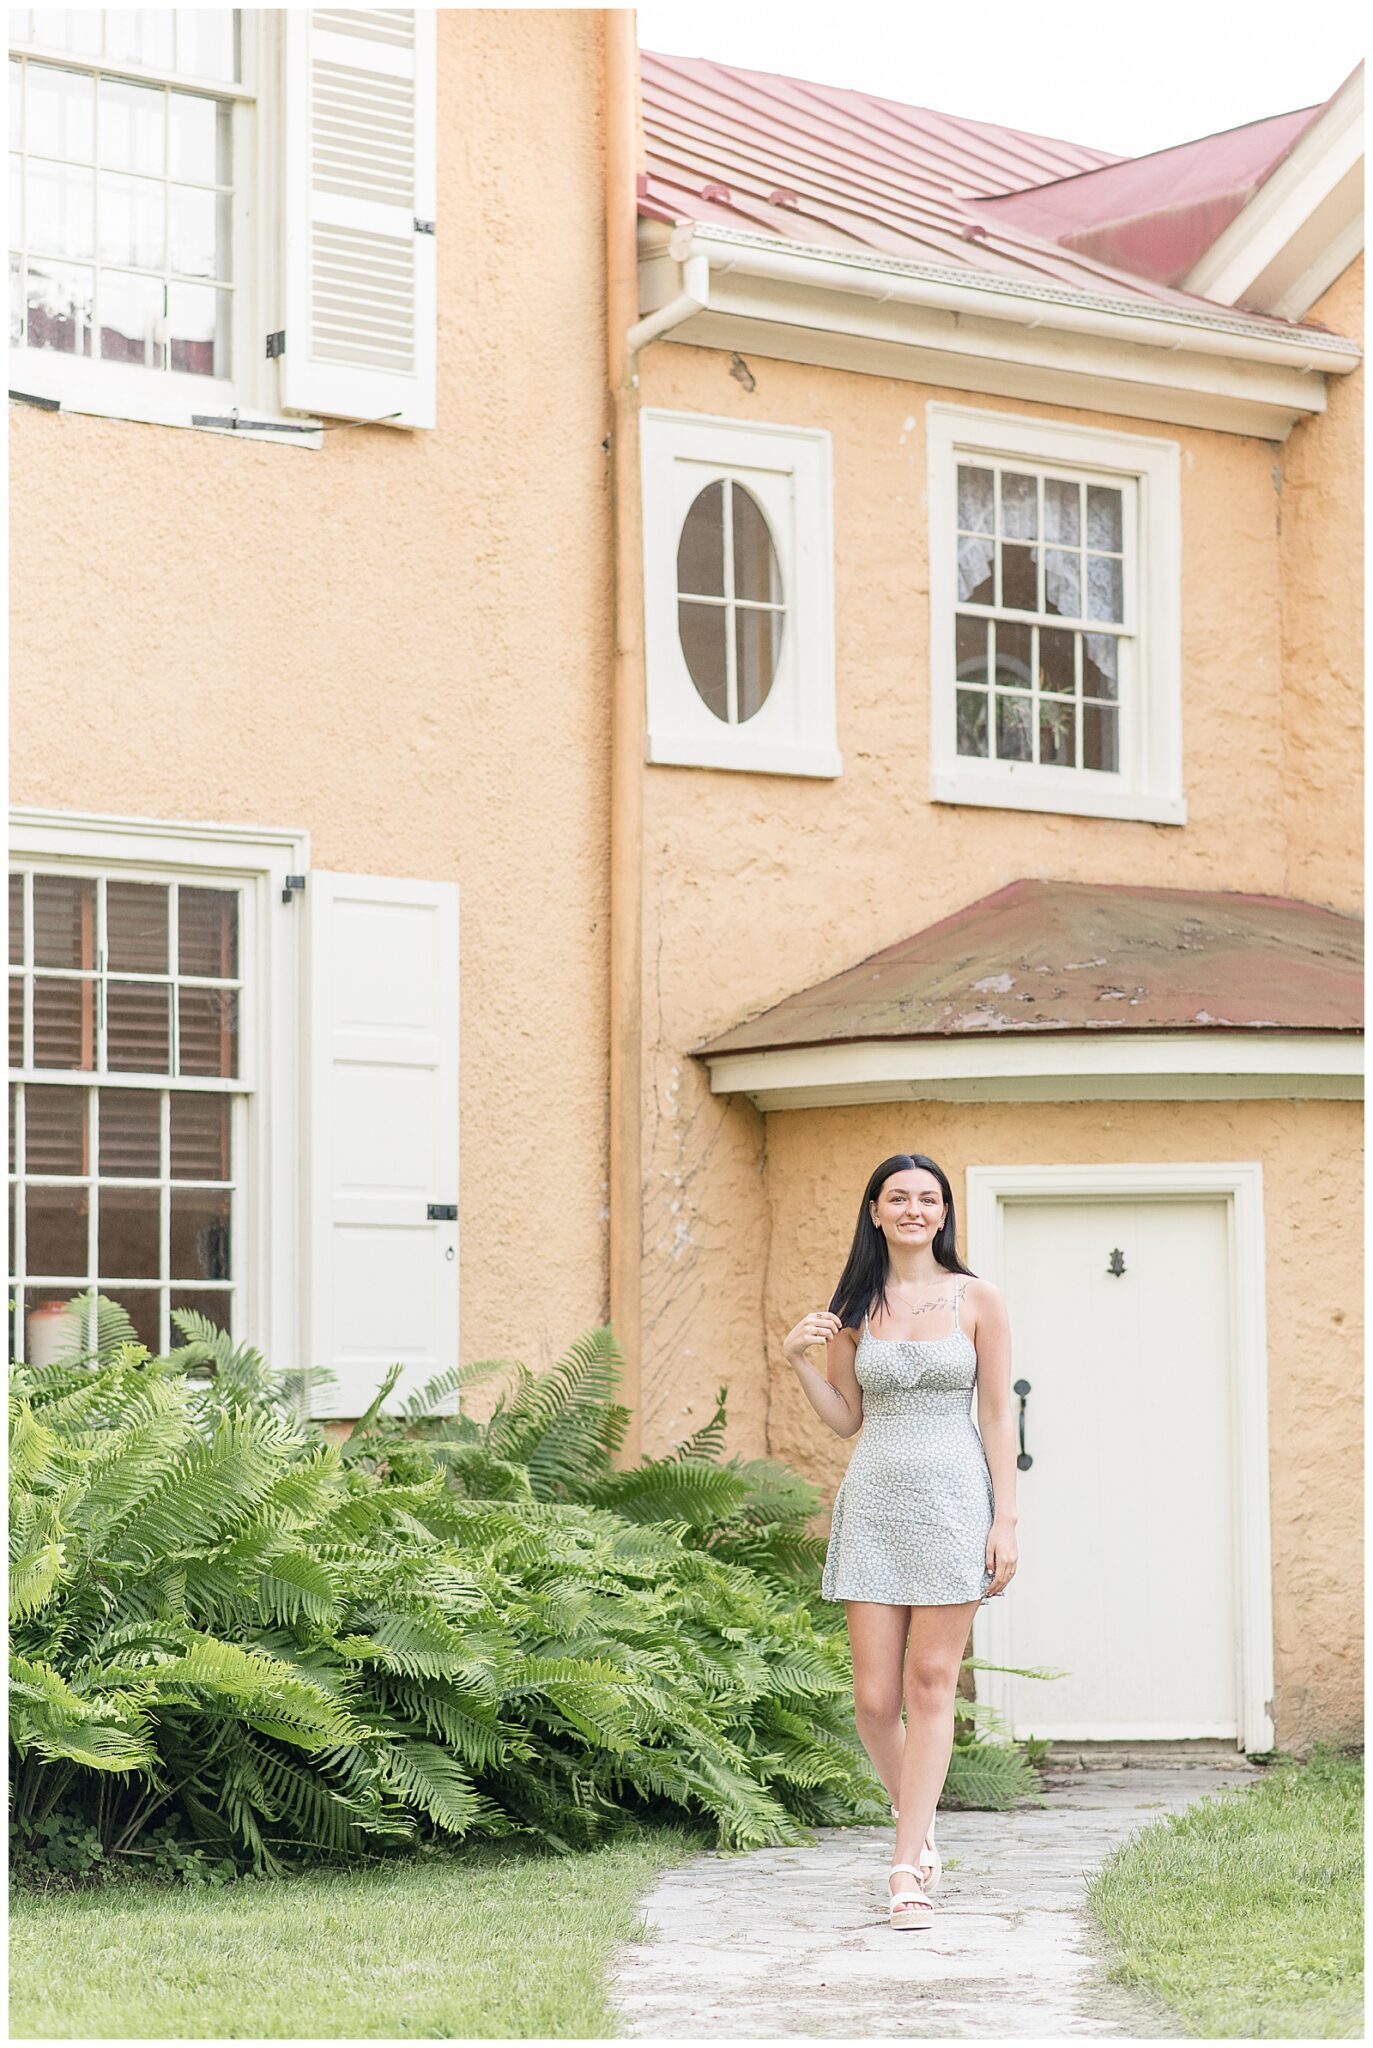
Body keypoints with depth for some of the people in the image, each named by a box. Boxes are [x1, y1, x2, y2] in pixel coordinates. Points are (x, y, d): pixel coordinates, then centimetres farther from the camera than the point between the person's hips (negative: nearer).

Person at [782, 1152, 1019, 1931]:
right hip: (874, 1501, 3)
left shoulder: (976, 1299, 2)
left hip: (953, 1498, -3)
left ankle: (907, 1873, 0)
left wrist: (1006, 1520, -6)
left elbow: (999, 1413, 0)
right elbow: (846, 1418, 14)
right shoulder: (856, 1306, 9)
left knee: (931, 1684, -4)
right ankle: (922, 1828, 26)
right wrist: (799, 1361, -2)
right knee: (875, 1698, 0)